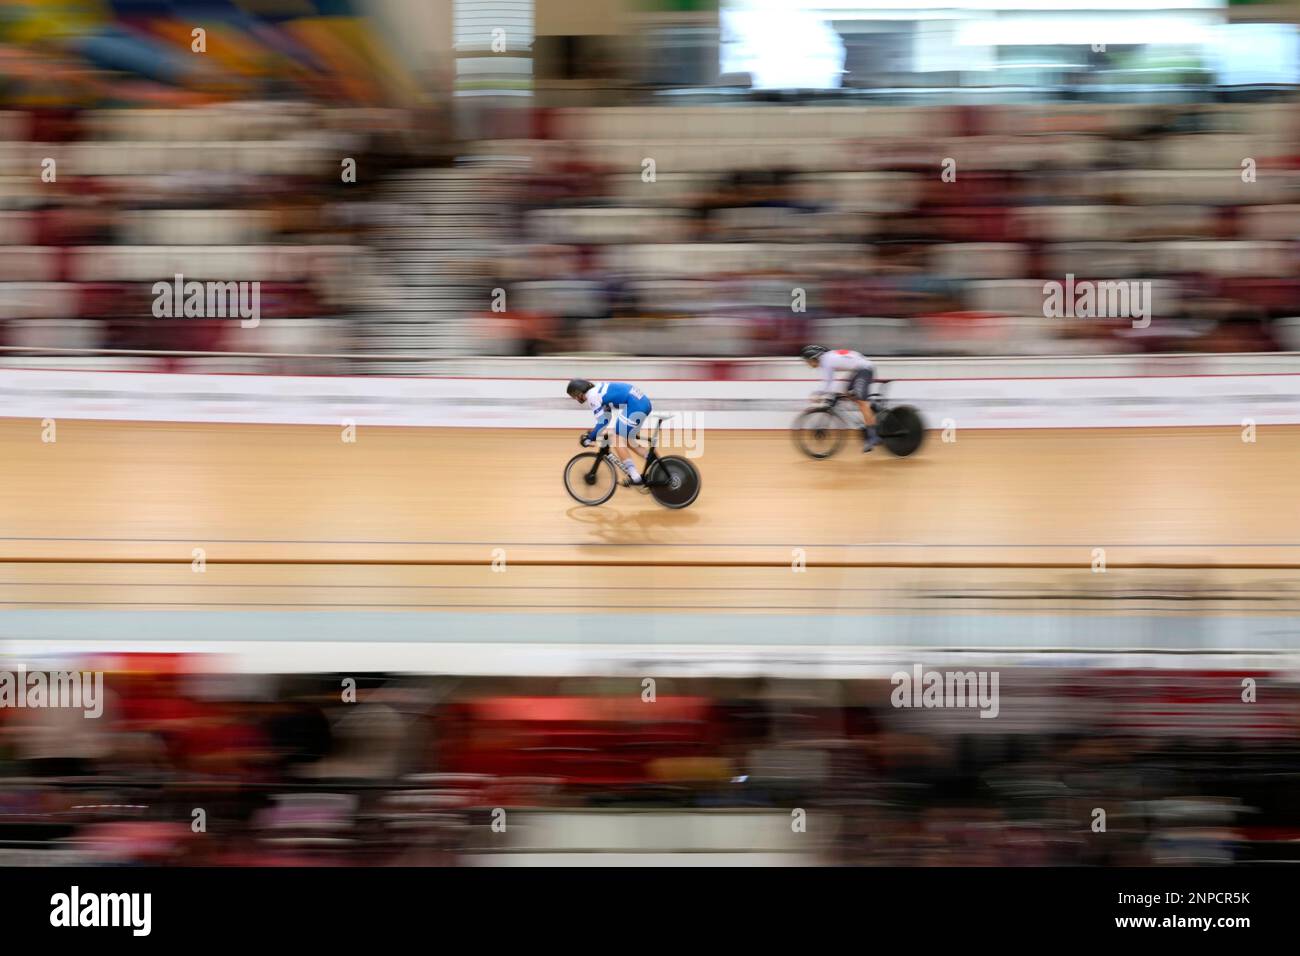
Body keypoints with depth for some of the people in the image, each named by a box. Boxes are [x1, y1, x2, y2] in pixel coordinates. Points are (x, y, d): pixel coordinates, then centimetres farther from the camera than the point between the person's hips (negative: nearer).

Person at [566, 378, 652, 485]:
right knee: (627, 440, 19)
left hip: (635, 405, -10)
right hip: (643, 402, 10)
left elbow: (603, 421, -12)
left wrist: (590, 438, -3)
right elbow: (606, 416, 26)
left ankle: (634, 477, -12)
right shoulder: (597, 388, 19)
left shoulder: (592, 396, -9)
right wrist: (593, 432, 25)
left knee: (617, 440, -6)